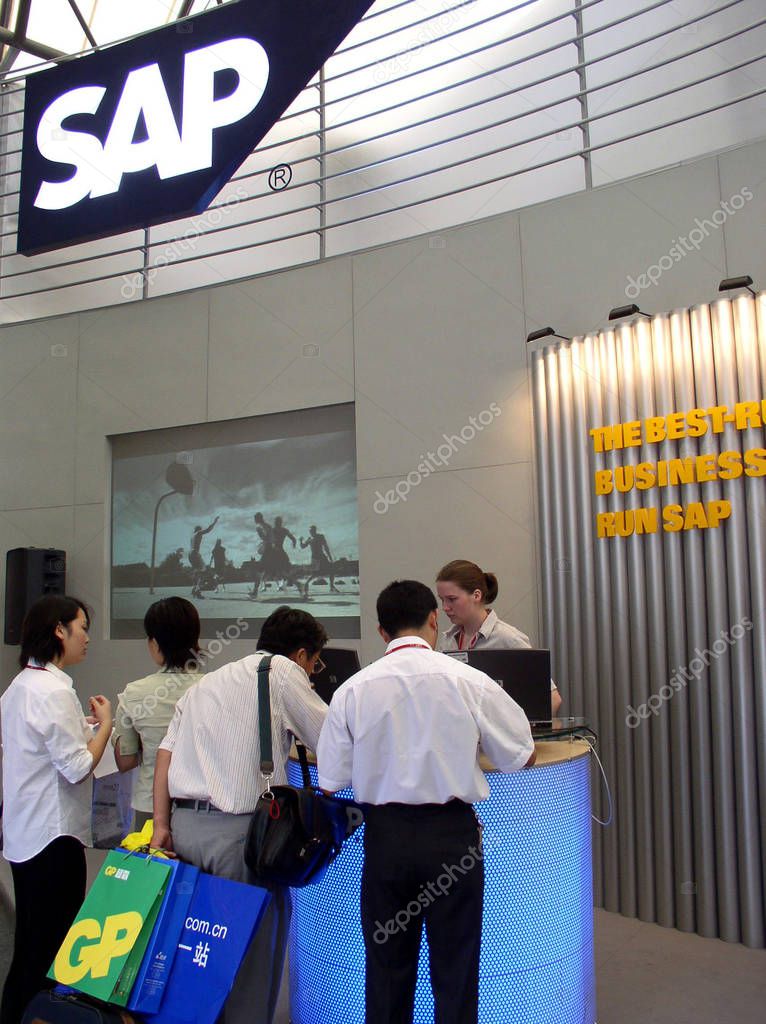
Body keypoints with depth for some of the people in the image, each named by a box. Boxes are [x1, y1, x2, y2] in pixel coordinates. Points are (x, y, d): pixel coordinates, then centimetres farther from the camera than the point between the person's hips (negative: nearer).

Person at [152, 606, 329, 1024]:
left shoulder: (205, 683, 20)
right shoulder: (283, 672, -1)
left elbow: (166, 752, 12)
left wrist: (162, 824, 9)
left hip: (184, 824, 7)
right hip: (237, 830, -7)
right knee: (257, 938, 3)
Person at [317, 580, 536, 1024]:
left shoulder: (352, 689, -7)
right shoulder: (470, 682, -9)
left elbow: (331, 782, -2)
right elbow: (523, 758, 1)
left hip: (383, 834, 1)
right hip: (453, 833, -1)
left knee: (387, 968, 17)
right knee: (455, 970, 13)